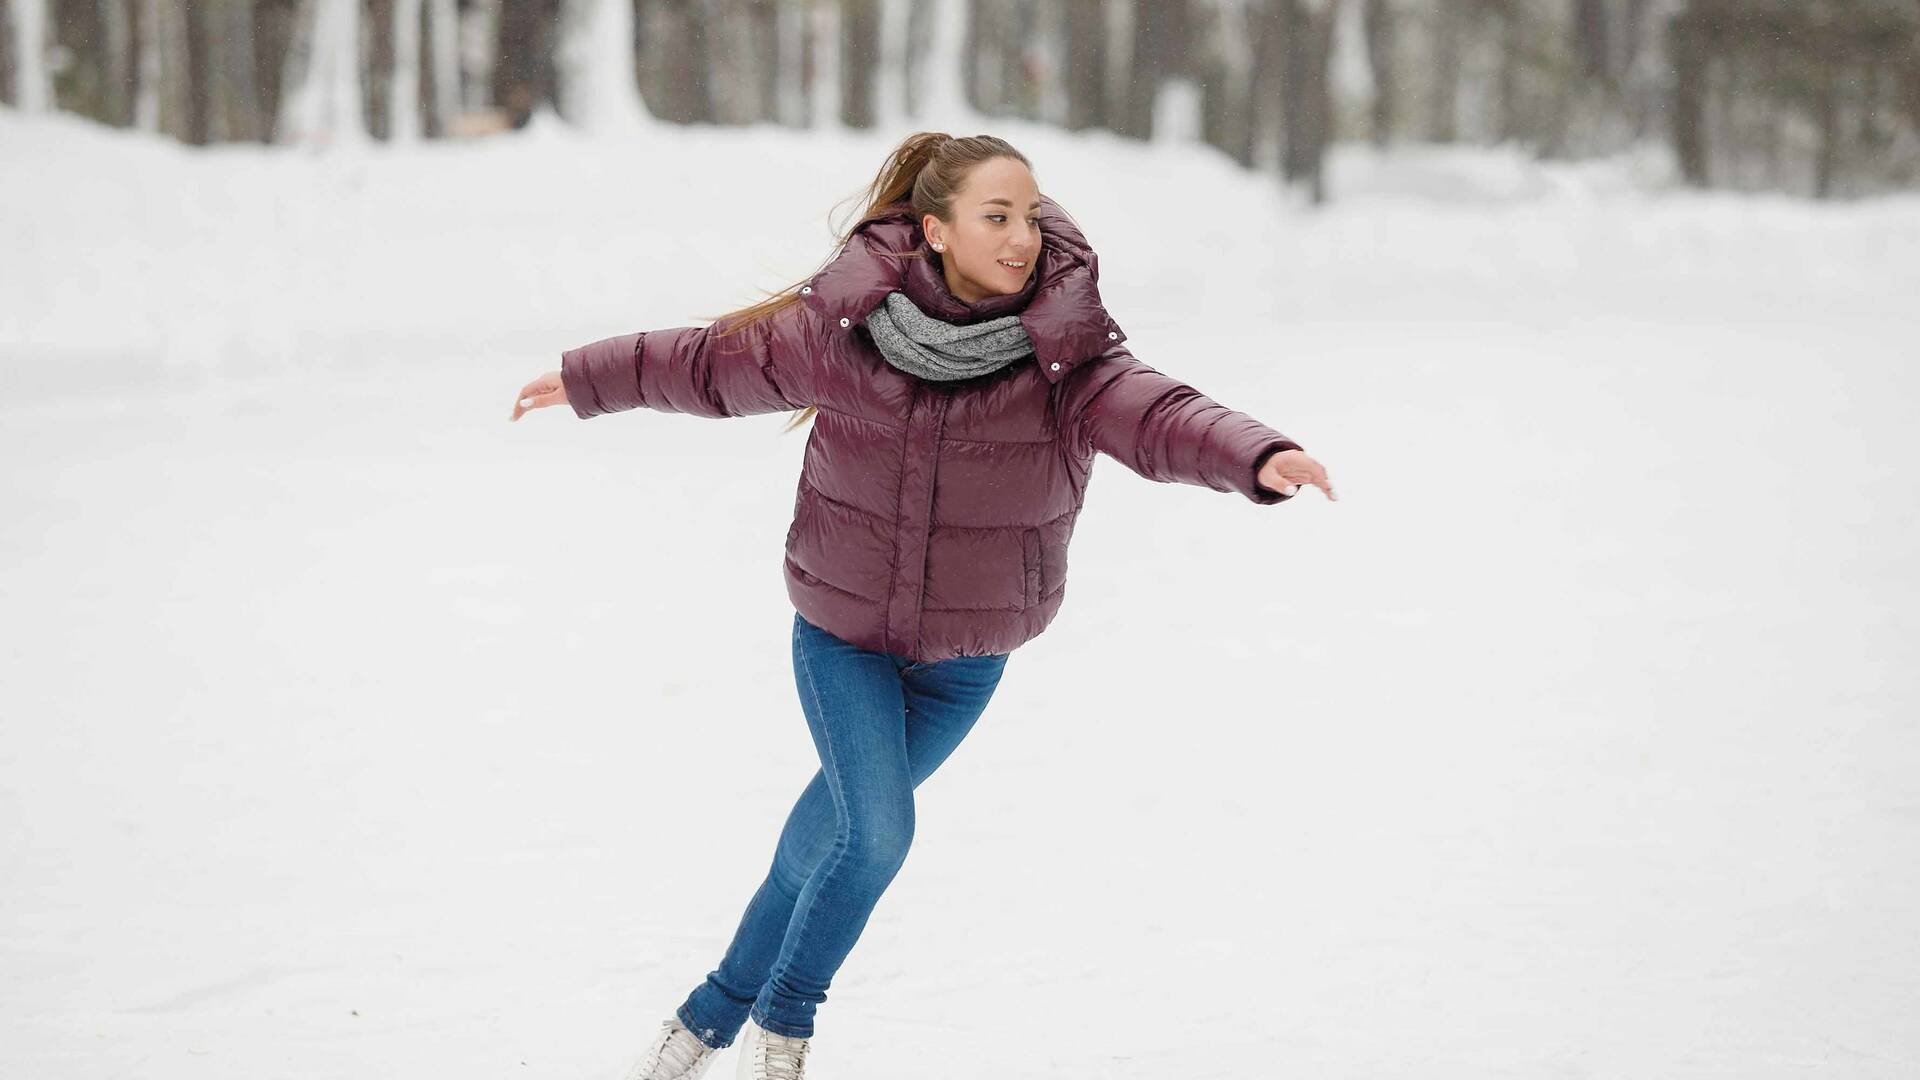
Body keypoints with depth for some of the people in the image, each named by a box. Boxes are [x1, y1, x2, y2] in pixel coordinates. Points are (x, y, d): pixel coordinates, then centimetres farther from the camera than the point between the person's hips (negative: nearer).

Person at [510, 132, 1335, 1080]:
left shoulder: (1063, 345, -17)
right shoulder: (842, 328, -16)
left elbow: (1151, 414, -32)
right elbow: (720, 364, 0)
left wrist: (1258, 458, -52)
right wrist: (588, 380, 12)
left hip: (965, 656, 2)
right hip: (840, 632, -1)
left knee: (835, 828, 13)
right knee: (877, 829, -15)